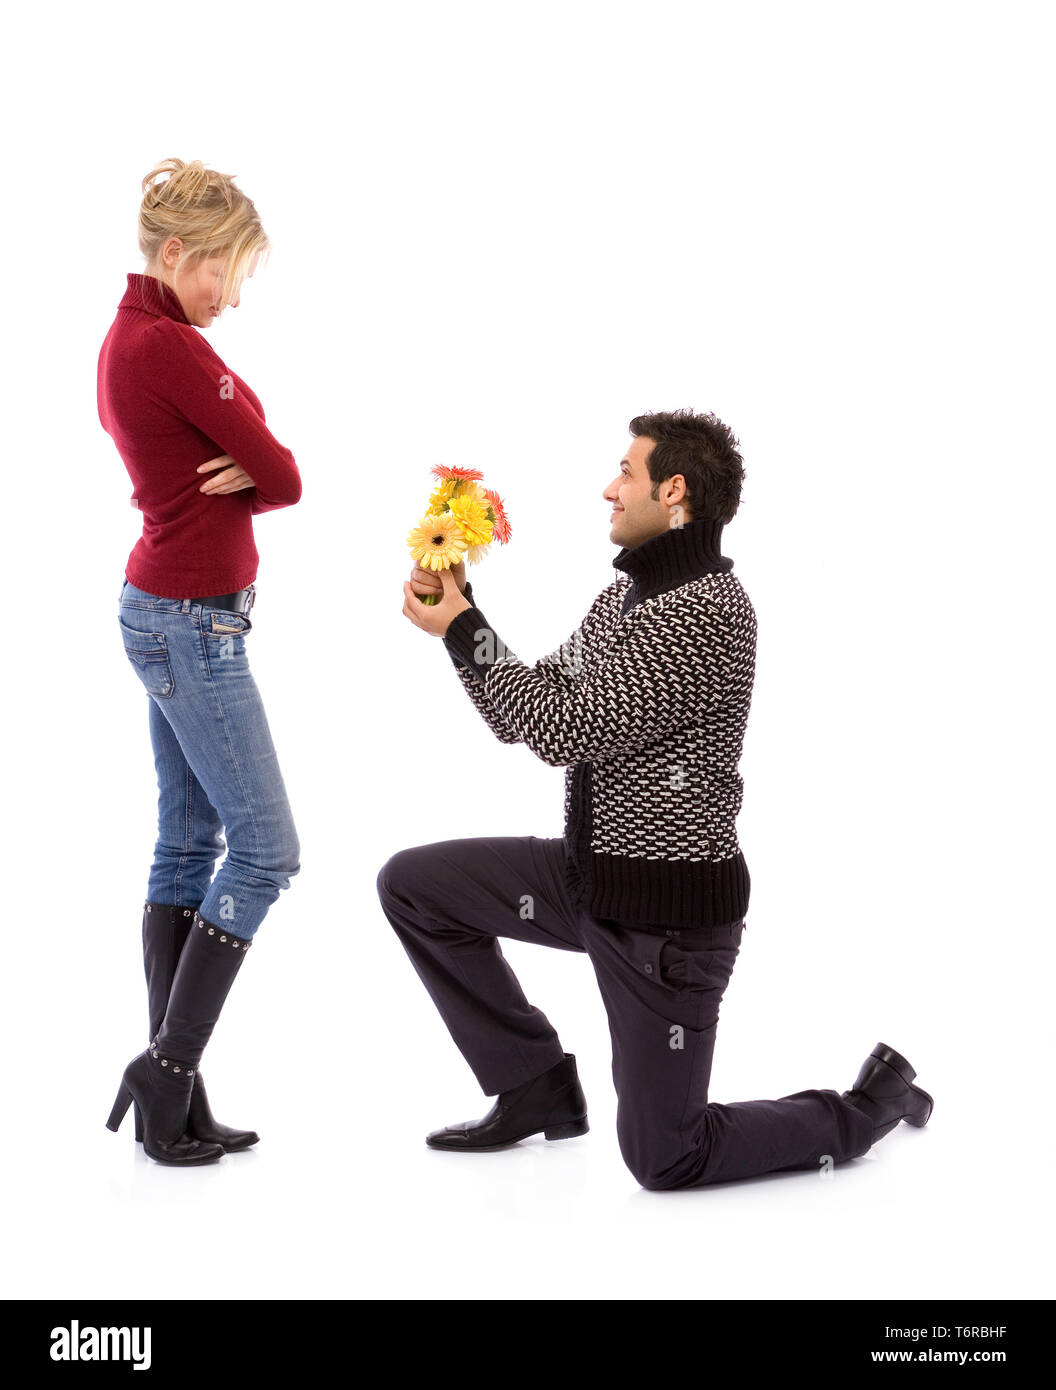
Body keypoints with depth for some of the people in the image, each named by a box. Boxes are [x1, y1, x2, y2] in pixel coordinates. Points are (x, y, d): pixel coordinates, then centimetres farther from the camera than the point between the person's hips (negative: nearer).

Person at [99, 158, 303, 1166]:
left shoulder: (128, 338, 14)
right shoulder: (169, 347, -18)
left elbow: (253, 469, 11)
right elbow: (284, 479, -14)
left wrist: (237, 475, -8)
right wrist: (251, 476, 4)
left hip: (170, 614, 10)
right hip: (192, 621, -10)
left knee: (188, 845, 10)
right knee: (264, 846, -5)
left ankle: (172, 1109, 14)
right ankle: (167, 1070, 0)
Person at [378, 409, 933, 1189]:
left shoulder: (708, 609, -23)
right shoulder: (626, 596, 8)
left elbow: (567, 733, -24)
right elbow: (524, 720, 11)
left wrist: (465, 631, -15)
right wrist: (461, 611, 0)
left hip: (672, 907, -9)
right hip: (590, 874, 9)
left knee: (665, 1159, -2)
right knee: (411, 884, 6)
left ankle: (875, 1104, 20)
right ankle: (539, 1088, 16)